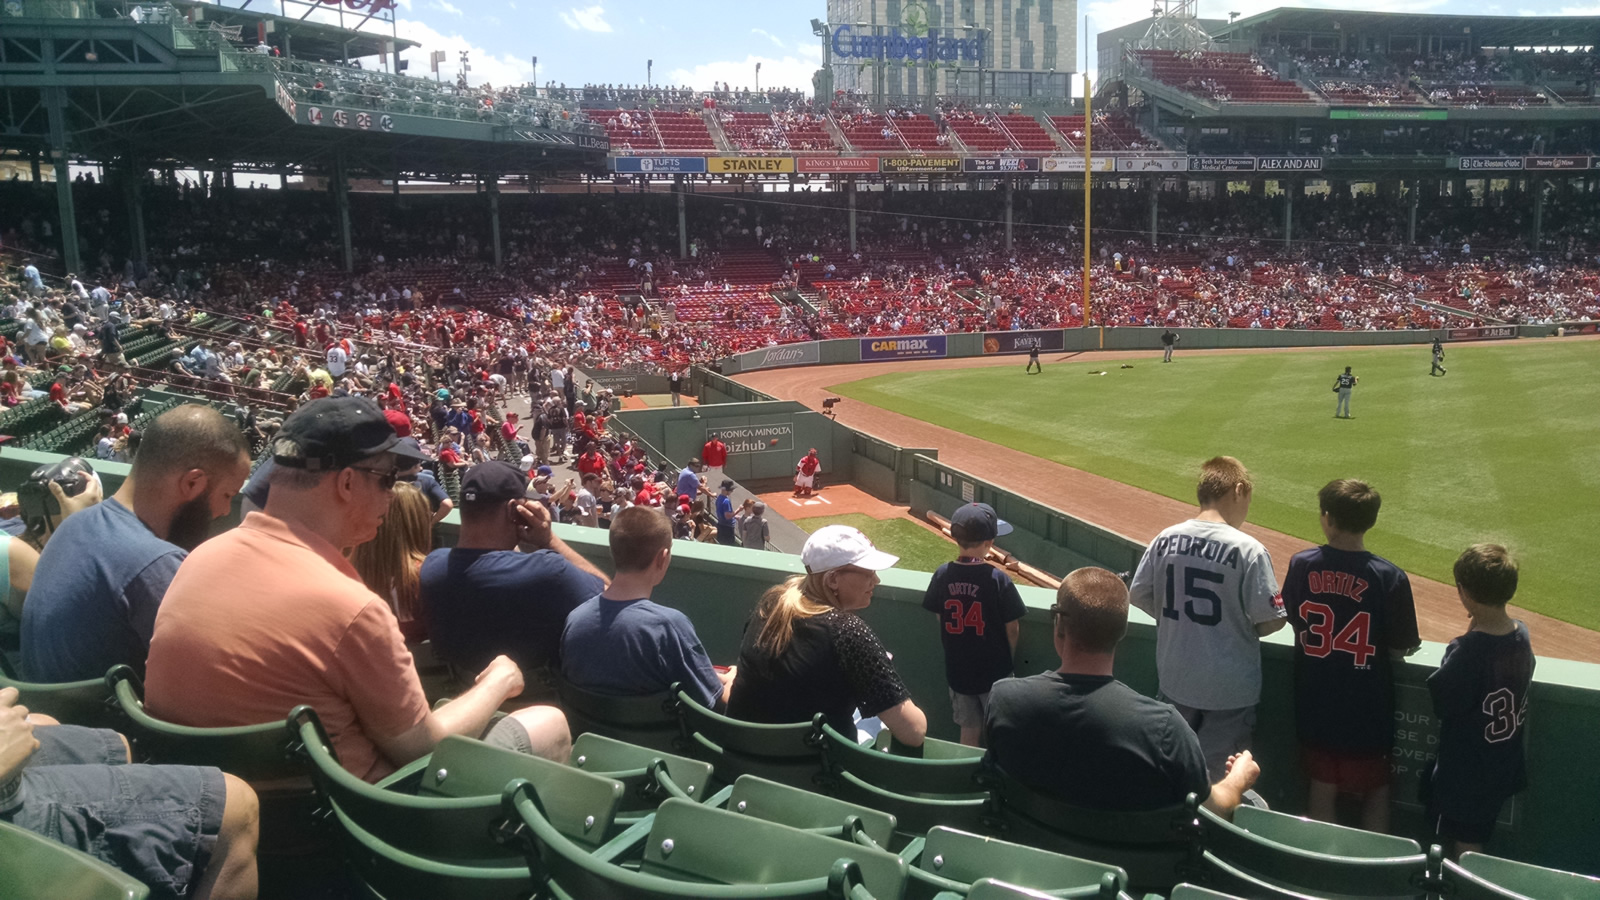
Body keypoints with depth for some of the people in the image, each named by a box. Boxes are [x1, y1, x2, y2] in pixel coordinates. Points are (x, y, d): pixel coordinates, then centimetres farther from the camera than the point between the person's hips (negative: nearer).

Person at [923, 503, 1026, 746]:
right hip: (994, 670, -3)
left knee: (969, 732, 17)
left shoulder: (943, 574, -9)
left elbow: (940, 620, 3)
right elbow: (1012, 628, -10)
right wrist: (1007, 658, 9)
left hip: (957, 669, 3)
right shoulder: (998, 579, -19)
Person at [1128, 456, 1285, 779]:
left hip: (1175, 681, 4)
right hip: (1229, 688, -4)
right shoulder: (1248, 549, -18)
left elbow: (1138, 595, 4)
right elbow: (1271, 620, -16)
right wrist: (1243, 629, 5)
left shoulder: (1166, 539, -4)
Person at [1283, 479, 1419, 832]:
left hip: (1314, 705, 2)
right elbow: (1399, 649, -11)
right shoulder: (1389, 577, -17)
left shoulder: (1301, 565, -10)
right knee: (1376, 793, 17)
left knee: (1321, 790, 16)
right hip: (1366, 710, -2)